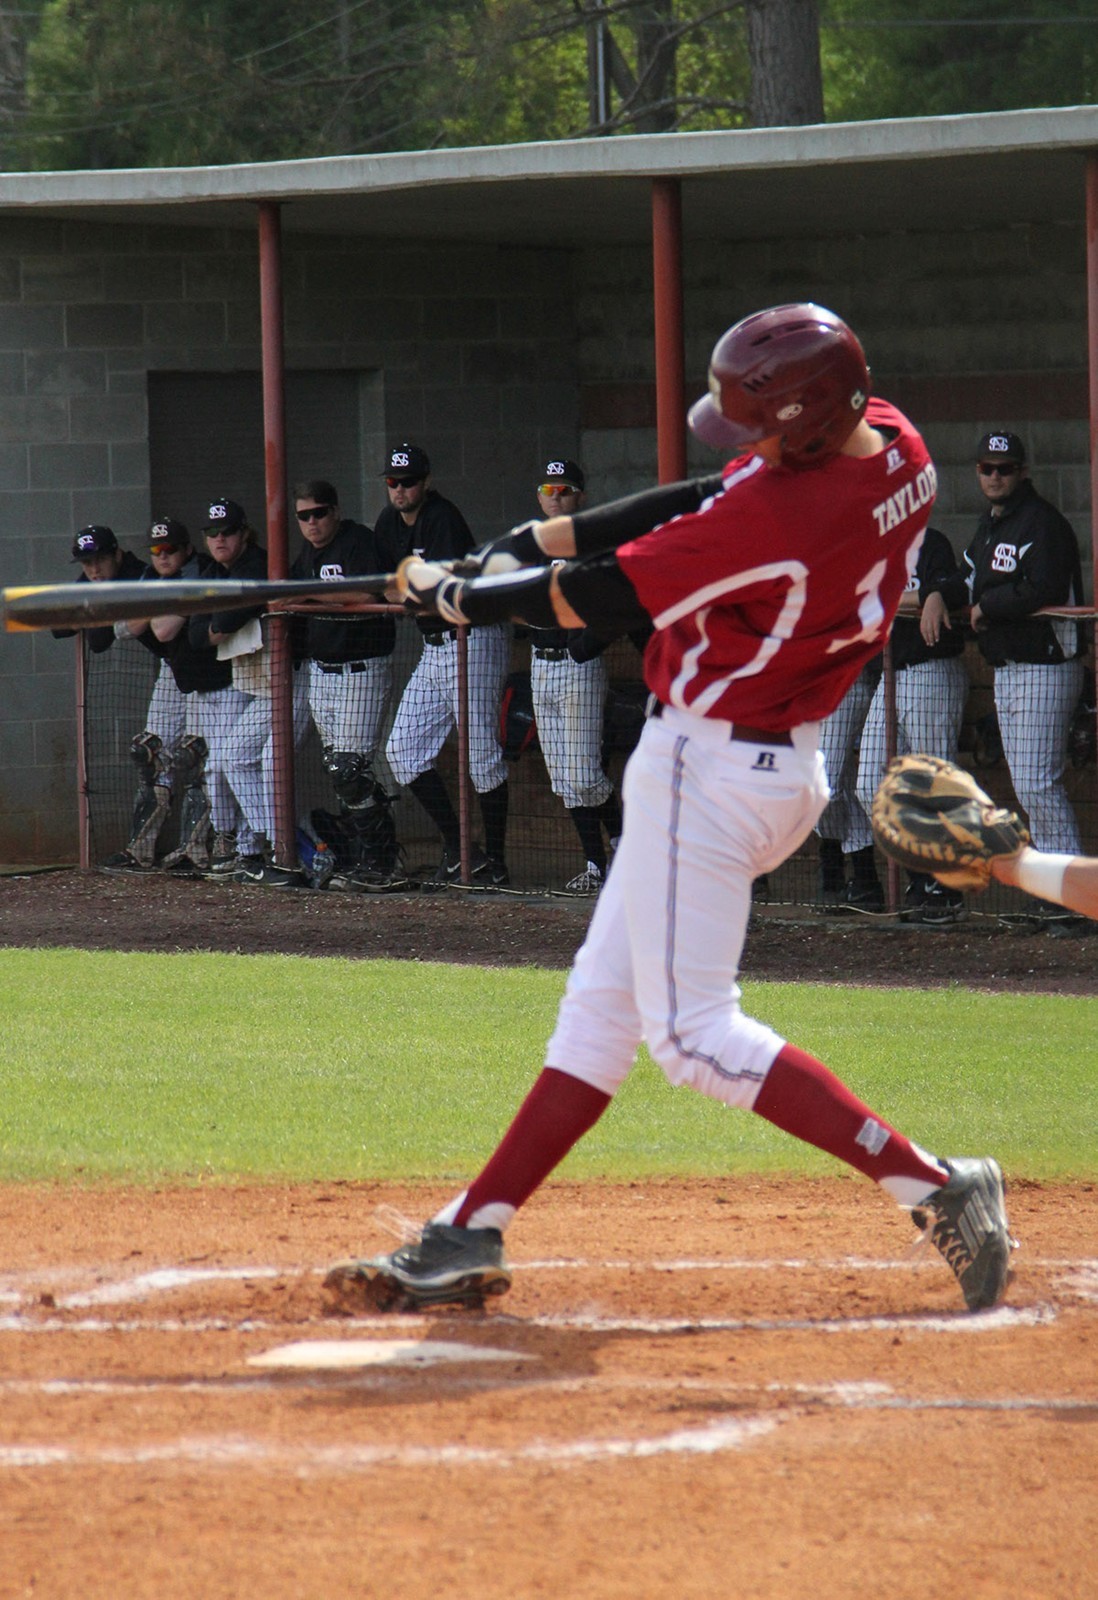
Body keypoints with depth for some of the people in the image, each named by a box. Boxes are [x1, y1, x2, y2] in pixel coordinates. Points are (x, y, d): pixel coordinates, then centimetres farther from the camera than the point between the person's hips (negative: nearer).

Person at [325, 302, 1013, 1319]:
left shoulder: (779, 518, -29)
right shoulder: (893, 447, -3)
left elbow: (612, 595, -18)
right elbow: (705, 504, 7)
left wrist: (463, 598, -2)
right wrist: (541, 539, 5)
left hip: (710, 768, -10)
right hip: (790, 767, 10)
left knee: (694, 1034, -5)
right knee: (605, 1003, 13)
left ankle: (935, 1187, -10)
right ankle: (473, 1236, 18)